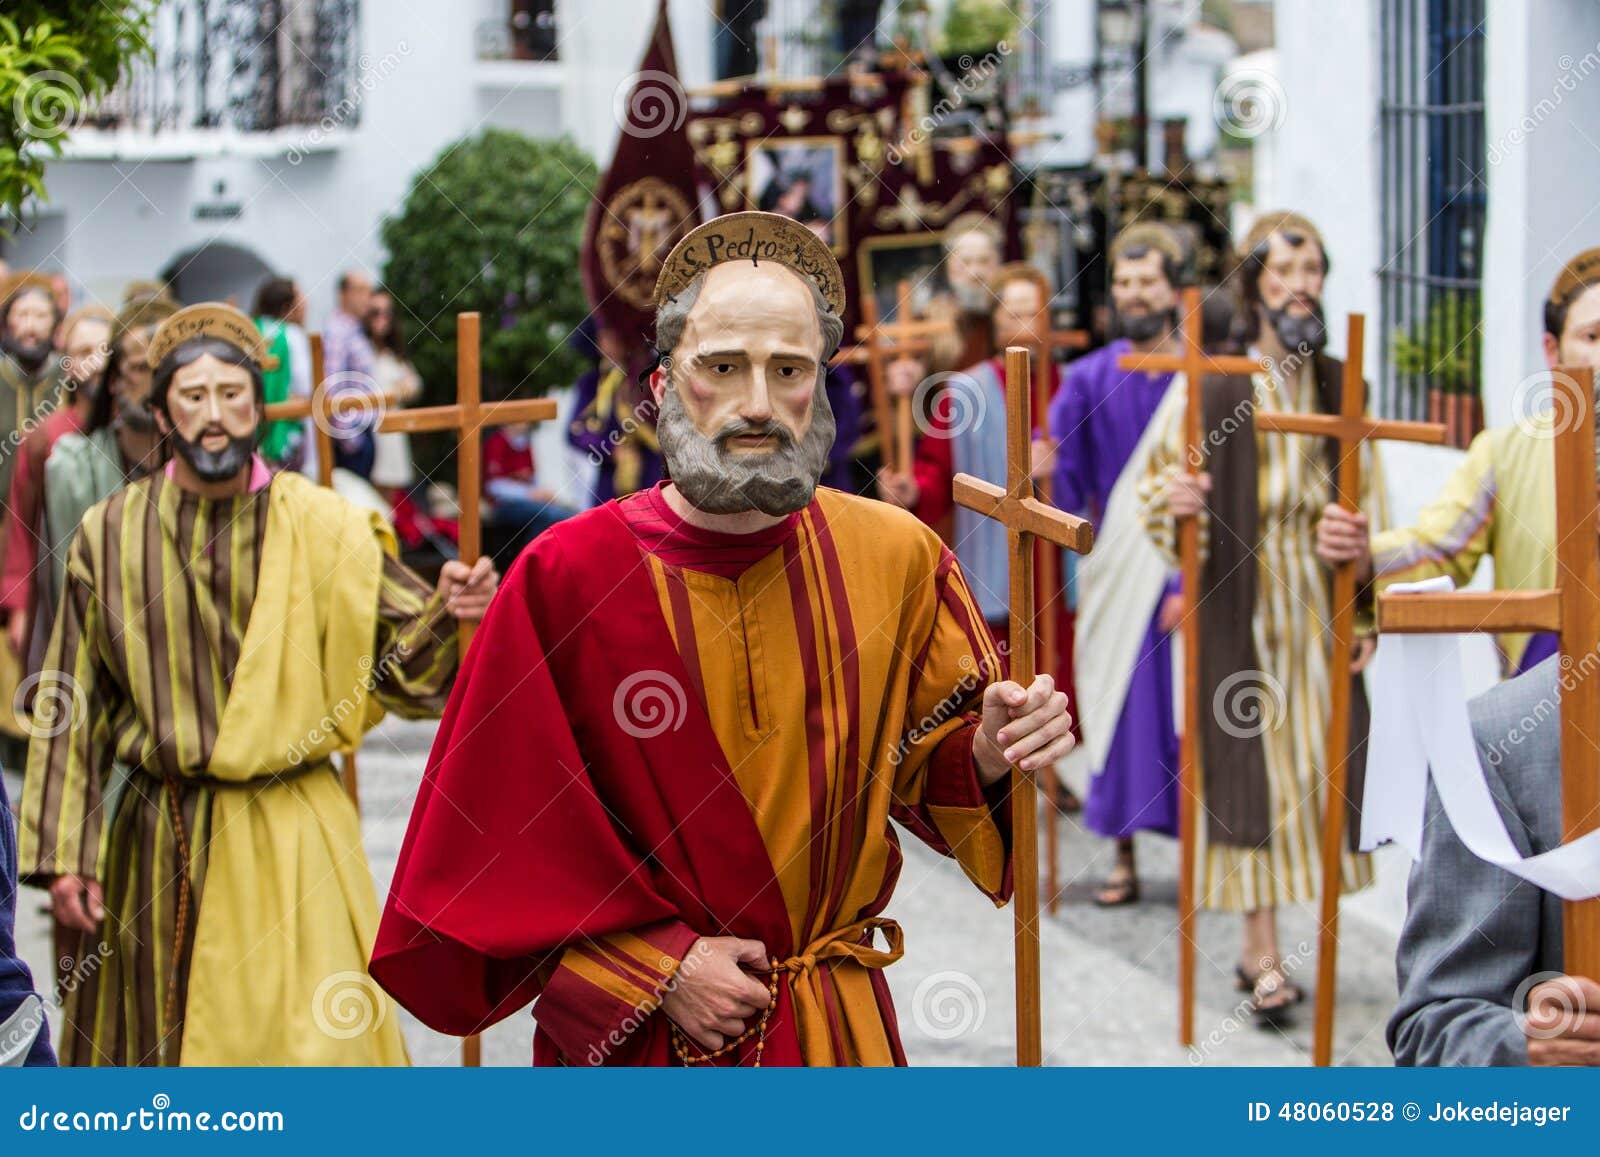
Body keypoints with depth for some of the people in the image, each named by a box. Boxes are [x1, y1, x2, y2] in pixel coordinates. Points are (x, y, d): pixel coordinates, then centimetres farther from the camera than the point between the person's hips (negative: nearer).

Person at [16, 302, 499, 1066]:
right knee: (155, 1045, 10)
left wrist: (443, 613, -23)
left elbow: (399, 666, -1)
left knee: (311, 1041, -8)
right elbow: (74, 708, 5)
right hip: (156, 839, 2)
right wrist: (63, 854, 1)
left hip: (289, 836, -2)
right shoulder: (111, 536, 2)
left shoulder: (323, 527, -2)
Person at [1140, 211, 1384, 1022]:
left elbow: (1368, 504, 9)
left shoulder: (1341, 385, 6)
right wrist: (1173, 496, -24)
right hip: (1240, 601, -3)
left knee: (1313, 761, 3)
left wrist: (1366, 614, 5)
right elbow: (1162, 484, 0)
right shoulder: (1216, 385, -5)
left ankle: (1260, 948, 15)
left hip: (1318, 599, 4)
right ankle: (1263, 955, 1)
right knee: (1249, 765, -4)